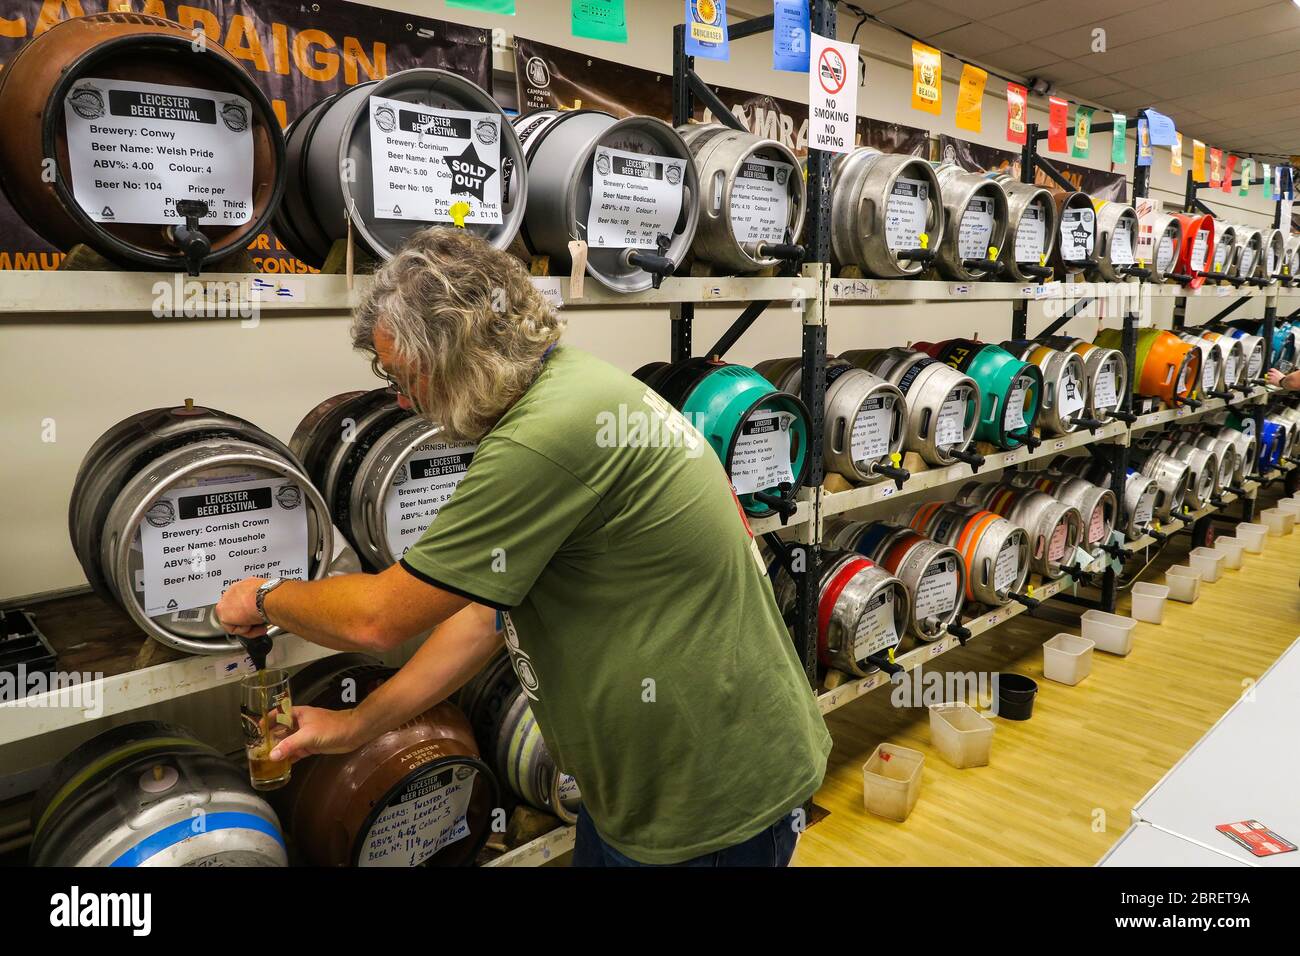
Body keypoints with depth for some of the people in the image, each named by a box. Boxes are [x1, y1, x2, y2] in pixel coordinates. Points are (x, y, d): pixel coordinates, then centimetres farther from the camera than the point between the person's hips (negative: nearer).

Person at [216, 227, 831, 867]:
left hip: (711, 797, -8)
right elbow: (495, 601, 7)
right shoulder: (573, 383, 3)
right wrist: (359, 724, 10)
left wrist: (262, 599, 2)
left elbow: (377, 619, -19)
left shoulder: (546, 439, -29)